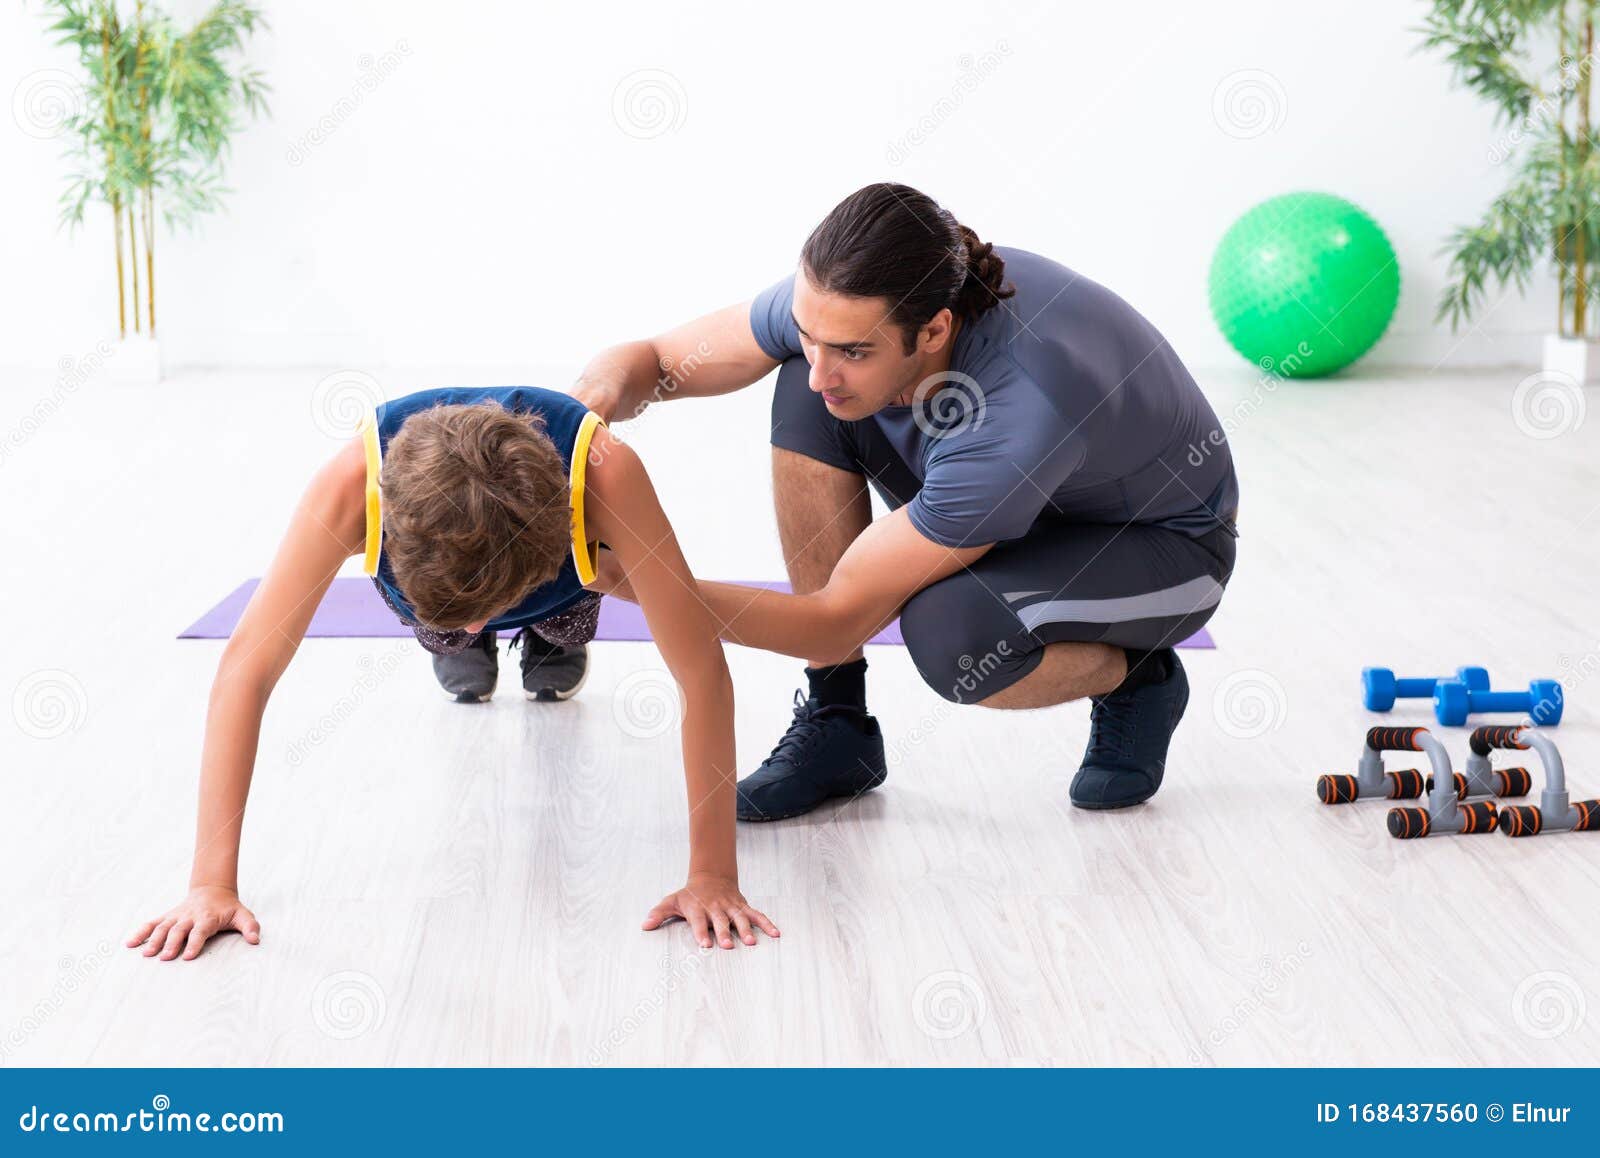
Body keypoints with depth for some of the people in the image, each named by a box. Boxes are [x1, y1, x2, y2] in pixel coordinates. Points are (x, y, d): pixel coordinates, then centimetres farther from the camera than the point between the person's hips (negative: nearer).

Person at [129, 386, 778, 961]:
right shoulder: (353, 483, -48)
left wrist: (713, 877, -45)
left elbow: (703, 671, -44)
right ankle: (462, 653, 41)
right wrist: (212, 884, -47)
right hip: (420, 559, 0)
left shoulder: (602, 471, -50)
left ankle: (554, 649, 45)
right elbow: (245, 669, -45)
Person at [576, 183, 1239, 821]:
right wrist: (600, 394, -35)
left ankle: (1137, 680, -2)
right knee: (804, 404, -18)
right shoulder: (838, 305, -24)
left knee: (946, 631, -37)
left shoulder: (1018, 418, -42)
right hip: (1018, 501, 7)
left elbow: (840, 620, -34)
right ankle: (836, 724, -6)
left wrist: (635, 581, -40)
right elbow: (653, 360, -10)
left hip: (1166, 543, -7)